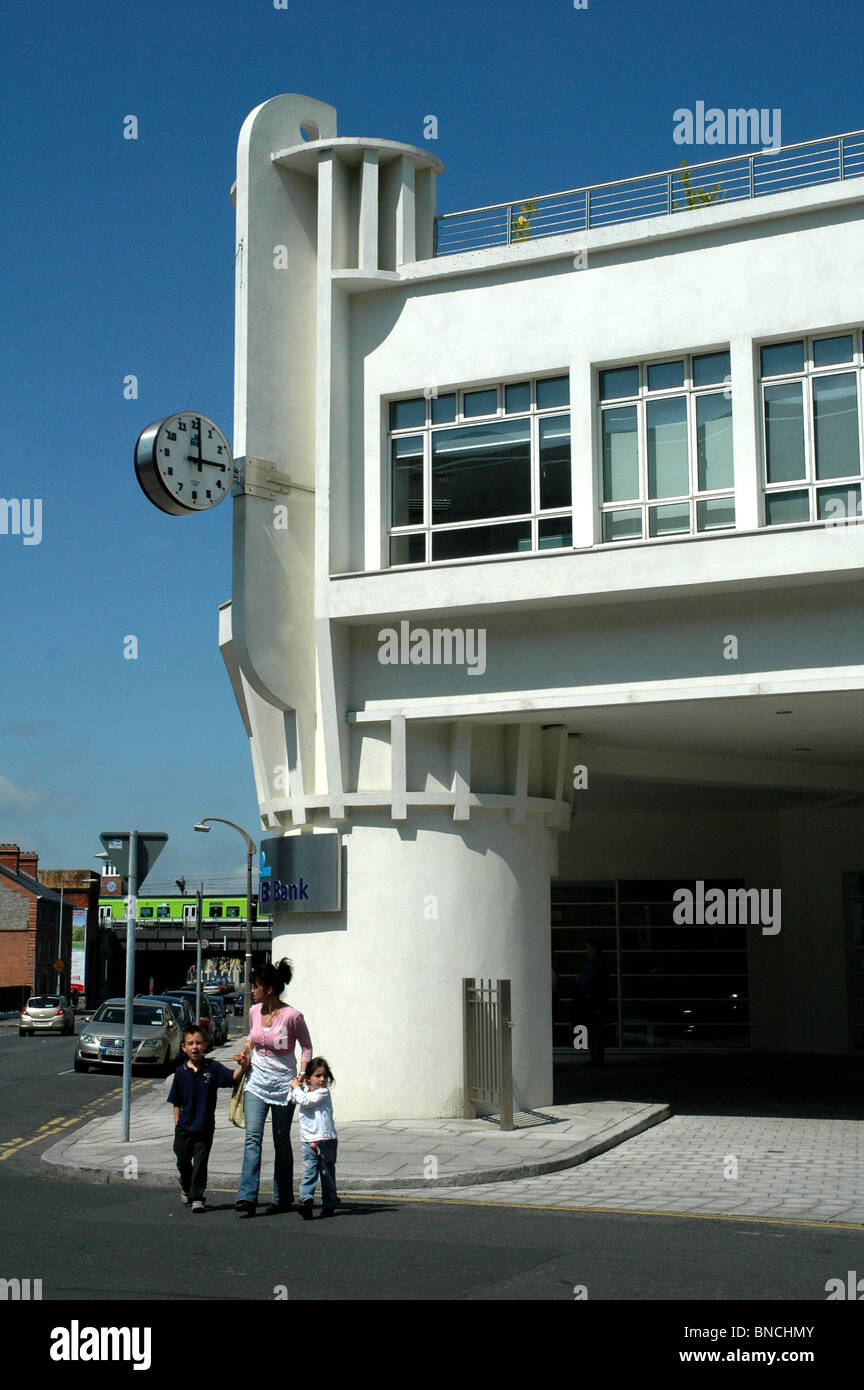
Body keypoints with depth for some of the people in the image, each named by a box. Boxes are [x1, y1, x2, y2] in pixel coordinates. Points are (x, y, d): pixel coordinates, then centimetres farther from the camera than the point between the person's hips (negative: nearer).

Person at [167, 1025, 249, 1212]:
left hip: (205, 1127, -2)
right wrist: (177, 1124, 2)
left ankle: (197, 1197, 6)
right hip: (185, 1127, 2)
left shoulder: (213, 1068, -4)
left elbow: (233, 1076, -14)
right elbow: (176, 1103, 4)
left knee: (200, 1162, -2)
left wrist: (243, 1066, -33)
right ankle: (186, 1187, 41)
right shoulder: (181, 1072, -1)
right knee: (183, 1161, 14)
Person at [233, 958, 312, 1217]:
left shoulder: (292, 1016, -14)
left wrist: (301, 1076, -11)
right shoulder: (254, 1011, 2)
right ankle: (247, 1198, -18)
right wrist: (244, 1051, 3)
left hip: (283, 1084, -4)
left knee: (282, 1142, 6)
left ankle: (283, 1198, 19)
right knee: (252, 1137, -11)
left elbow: (307, 1046, -2)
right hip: (257, 1082, 4)